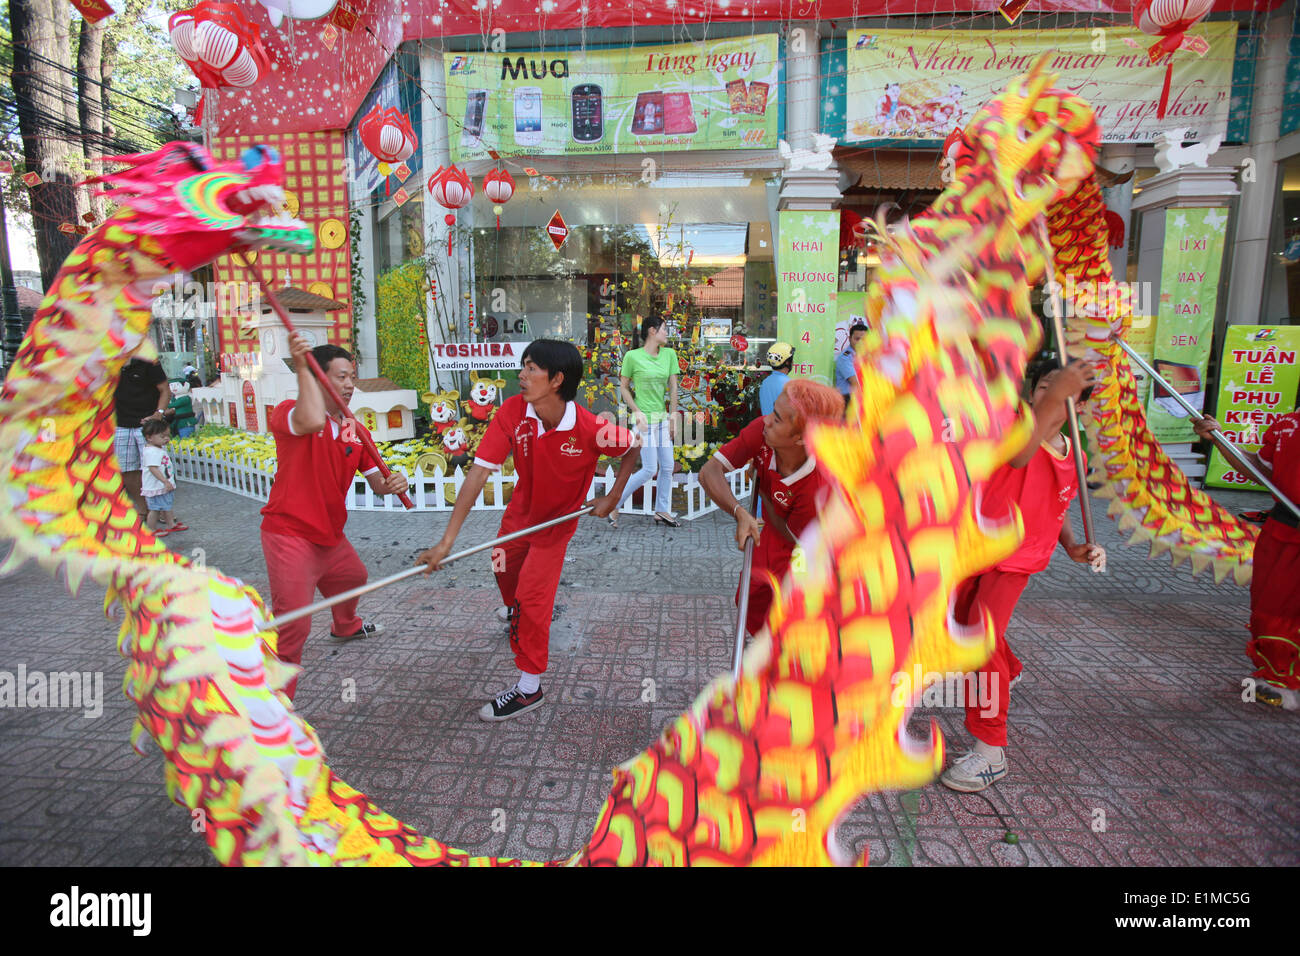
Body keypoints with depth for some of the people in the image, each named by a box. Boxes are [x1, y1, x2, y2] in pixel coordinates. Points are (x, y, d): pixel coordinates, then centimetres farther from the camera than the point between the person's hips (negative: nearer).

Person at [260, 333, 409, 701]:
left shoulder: (356, 430, 5)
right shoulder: (289, 411, -16)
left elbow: (375, 479, 6)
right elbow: (312, 422, -41)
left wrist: (389, 484, -17)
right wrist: (302, 367, -35)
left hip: (330, 535, 8)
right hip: (291, 535, -8)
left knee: (353, 577, 33)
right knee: (292, 624, -15)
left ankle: (346, 627, 65)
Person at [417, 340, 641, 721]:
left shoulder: (589, 429, -33)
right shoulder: (512, 412, -27)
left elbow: (632, 446, -13)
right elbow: (479, 472, -30)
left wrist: (612, 498, -13)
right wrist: (447, 539, -34)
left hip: (556, 521, -4)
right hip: (519, 513, 4)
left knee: (531, 599, -7)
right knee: (506, 572, 26)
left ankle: (529, 689, 13)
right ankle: (519, 615, 64)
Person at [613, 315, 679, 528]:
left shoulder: (669, 354, 5)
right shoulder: (632, 356, -9)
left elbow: (673, 387, 7)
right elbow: (623, 387, -2)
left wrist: (673, 417, 4)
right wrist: (637, 412, -12)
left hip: (662, 418, 6)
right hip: (645, 419, -6)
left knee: (667, 467, 8)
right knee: (649, 470, -8)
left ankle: (662, 511, 21)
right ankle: (614, 504, 6)